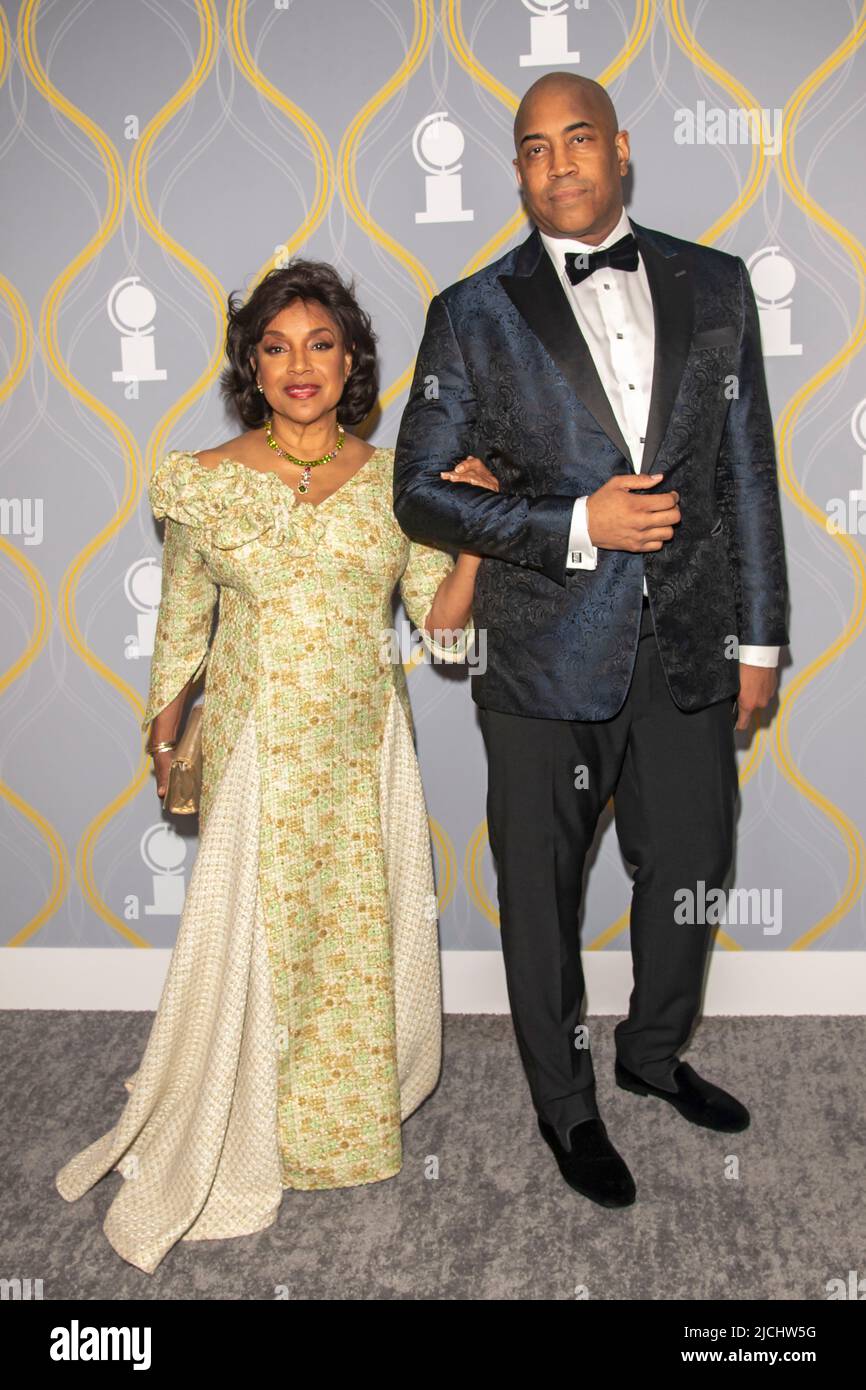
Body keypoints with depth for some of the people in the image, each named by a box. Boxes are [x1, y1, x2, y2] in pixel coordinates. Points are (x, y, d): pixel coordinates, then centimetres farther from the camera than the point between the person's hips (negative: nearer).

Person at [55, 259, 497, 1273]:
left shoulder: (395, 480, 0)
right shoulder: (207, 483, -5)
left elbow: (443, 626, 1)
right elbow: (181, 624, 5)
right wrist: (164, 739, 11)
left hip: (364, 751, 3)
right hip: (256, 751, -2)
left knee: (364, 934, 13)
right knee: (251, 937, 4)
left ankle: (350, 1109, 39)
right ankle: (221, 1152, 27)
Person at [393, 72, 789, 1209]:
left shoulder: (714, 286, 4)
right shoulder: (473, 316, -4)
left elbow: (748, 472, 7)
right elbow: (419, 492, -4)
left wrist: (760, 636, 6)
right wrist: (575, 526, -15)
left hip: (689, 650, 3)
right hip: (548, 657, -3)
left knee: (689, 870, 17)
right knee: (543, 891, 11)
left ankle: (655, 1052, 45)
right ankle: (565, 1103, 34)